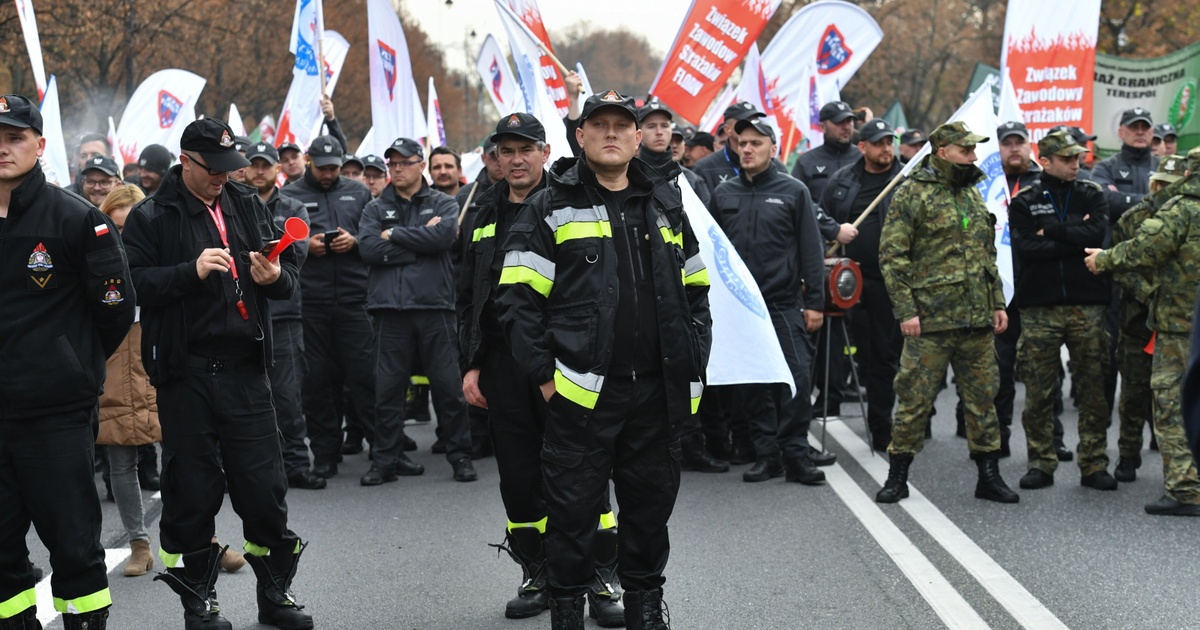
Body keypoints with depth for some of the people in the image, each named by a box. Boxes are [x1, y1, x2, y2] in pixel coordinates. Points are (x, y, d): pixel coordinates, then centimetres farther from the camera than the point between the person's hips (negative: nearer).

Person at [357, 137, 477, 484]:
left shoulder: (443, 204, 10)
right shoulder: (376, 209, 13)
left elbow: (442, 236, -11)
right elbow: (369, 249, -5)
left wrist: (394, 235, -5)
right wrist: (420, 239, -6)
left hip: (434, 305, -1)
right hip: (390, 309, 1)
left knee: (448, 384, 1)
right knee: (388, 387, 3)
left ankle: (460, 455, 11)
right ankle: (386, 458, 11)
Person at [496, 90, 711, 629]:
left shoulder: (666, 204, 14)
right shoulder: (550, 209, 0)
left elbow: (695, 292, 18)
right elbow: (518, 298, -5)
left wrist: (693, 364, 9)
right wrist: (544, 375, -10)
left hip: (657, 391, 4)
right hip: (581, 390, -4)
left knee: (651, 503, 12)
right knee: (573, 506, 1)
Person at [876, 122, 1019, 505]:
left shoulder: (973, 195, 16)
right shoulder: (912, 194, -6)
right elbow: (892, 256, -9)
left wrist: (998, 303, 14)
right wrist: (906, 310, -14)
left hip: (977, 321, 6)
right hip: (930, 321, -6)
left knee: (982, 398, 9)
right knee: (915, 399, -1)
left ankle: (989, 476, 17)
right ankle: (897, 477, 10)